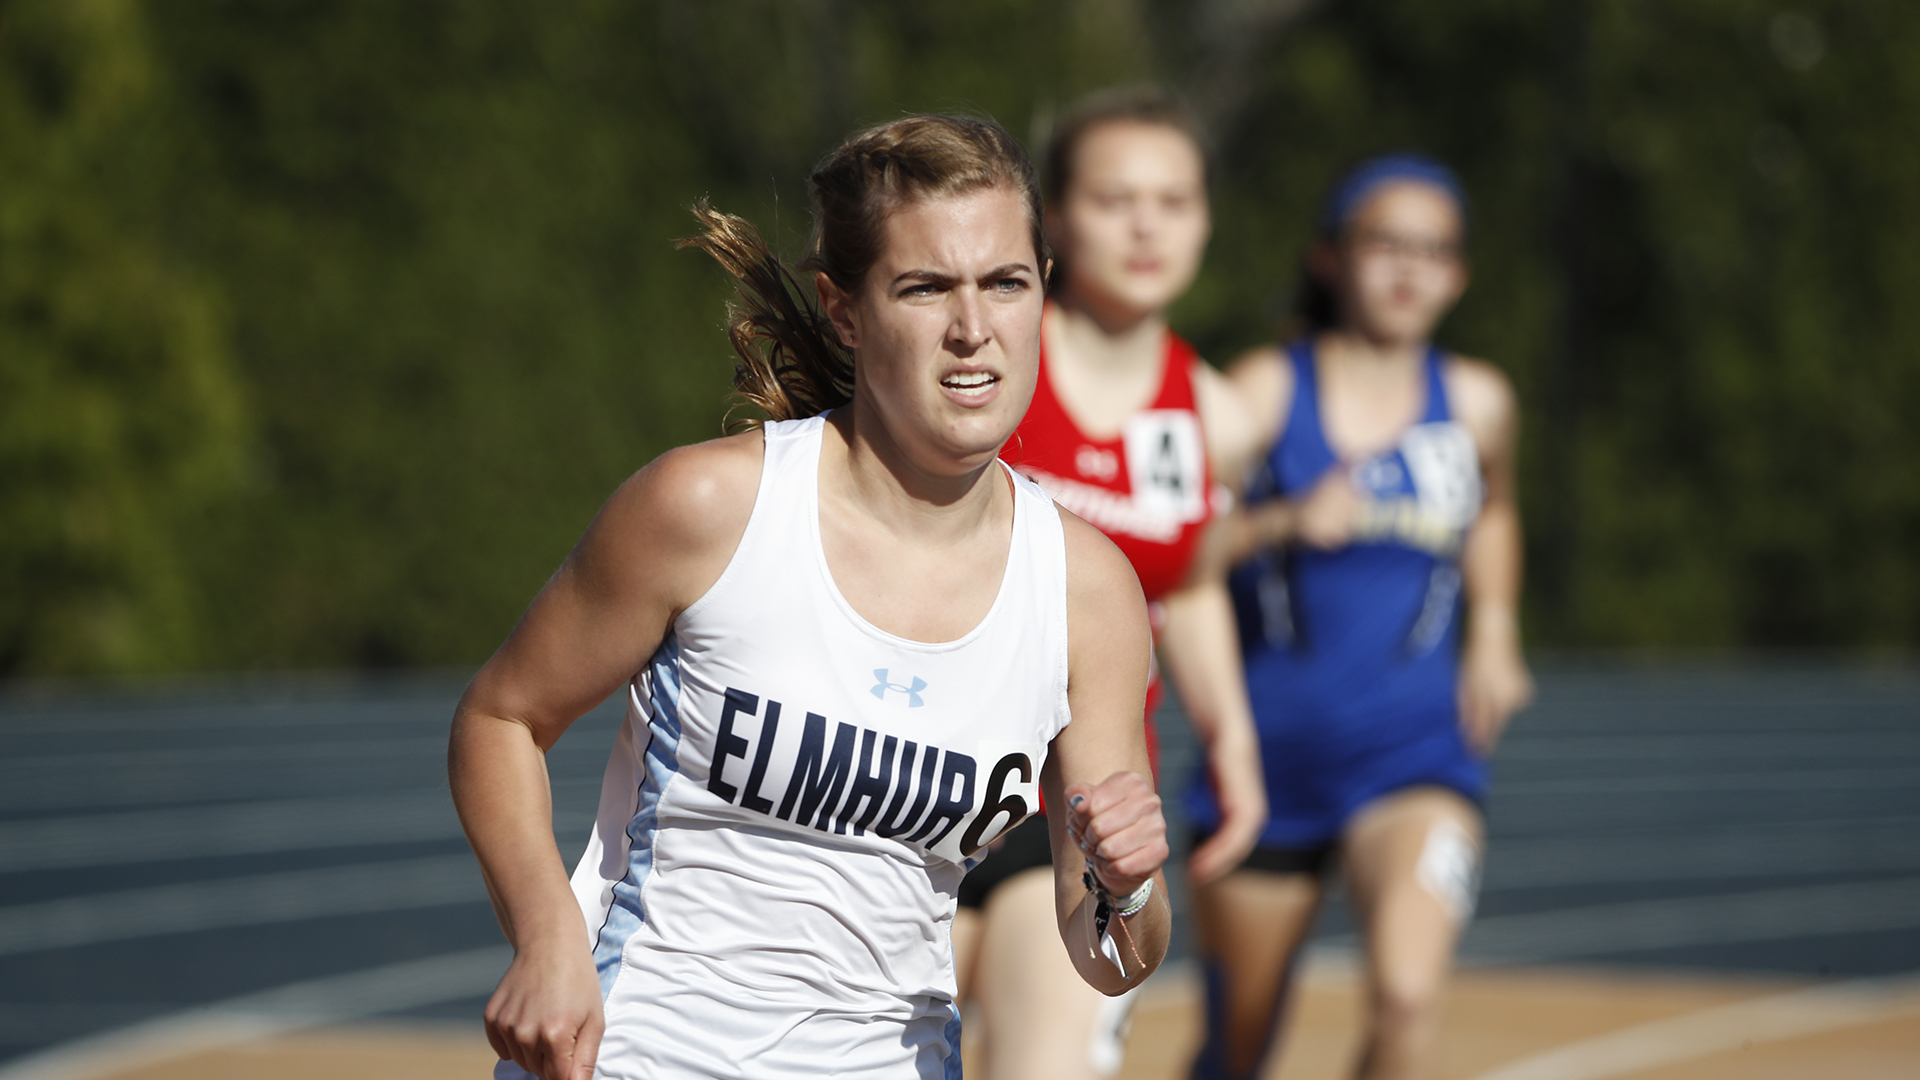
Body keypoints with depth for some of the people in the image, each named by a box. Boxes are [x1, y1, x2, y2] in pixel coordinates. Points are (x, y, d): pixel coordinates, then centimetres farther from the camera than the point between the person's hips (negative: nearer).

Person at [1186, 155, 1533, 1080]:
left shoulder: (1476, 403, 4)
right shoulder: (1263, 393, -5)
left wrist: (1494, 631, 12)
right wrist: (1284, 523, -24)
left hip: (1414, 749, 1)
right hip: (1268, 748, -1)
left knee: (1407, 994, -26)